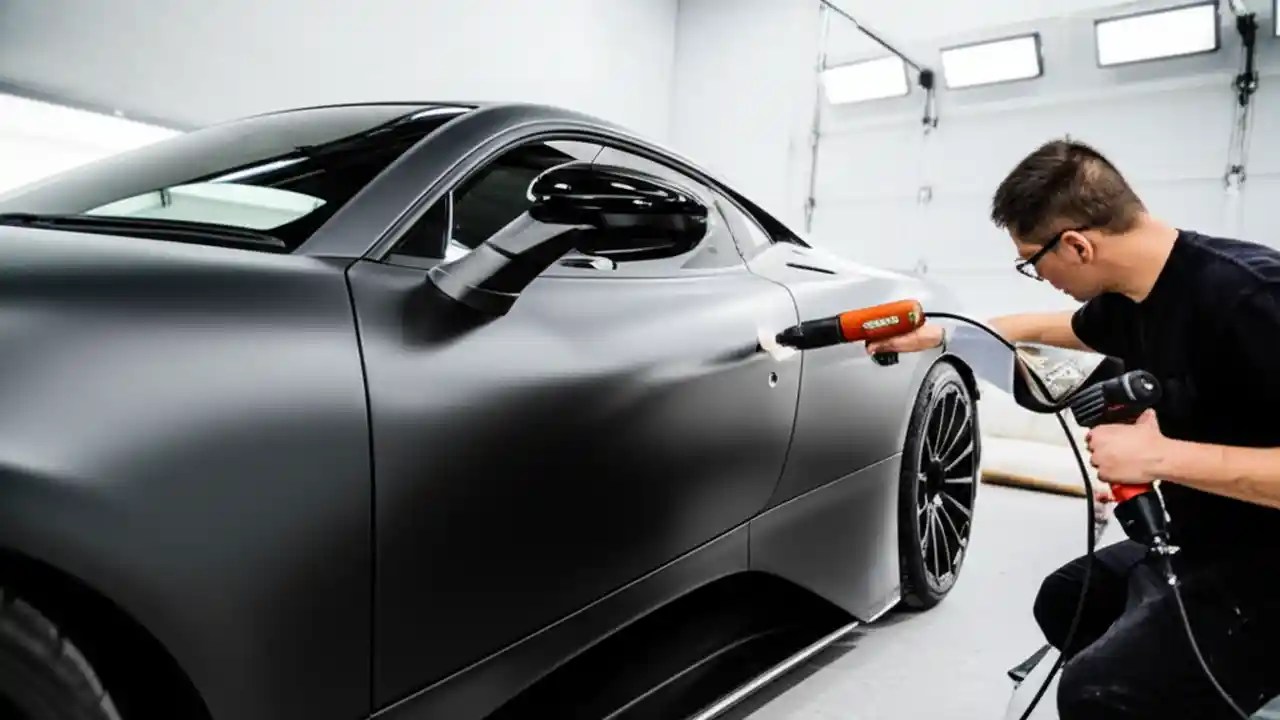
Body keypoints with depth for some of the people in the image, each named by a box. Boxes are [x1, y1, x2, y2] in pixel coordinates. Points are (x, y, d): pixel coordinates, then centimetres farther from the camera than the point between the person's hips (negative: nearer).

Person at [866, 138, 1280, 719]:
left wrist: (1161, 457, -31)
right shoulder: (1131, 296, -1)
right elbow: (1044, 328, 19)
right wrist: (936, 336, 23)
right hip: (1203, 544, 9)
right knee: (1065, 601, 21)